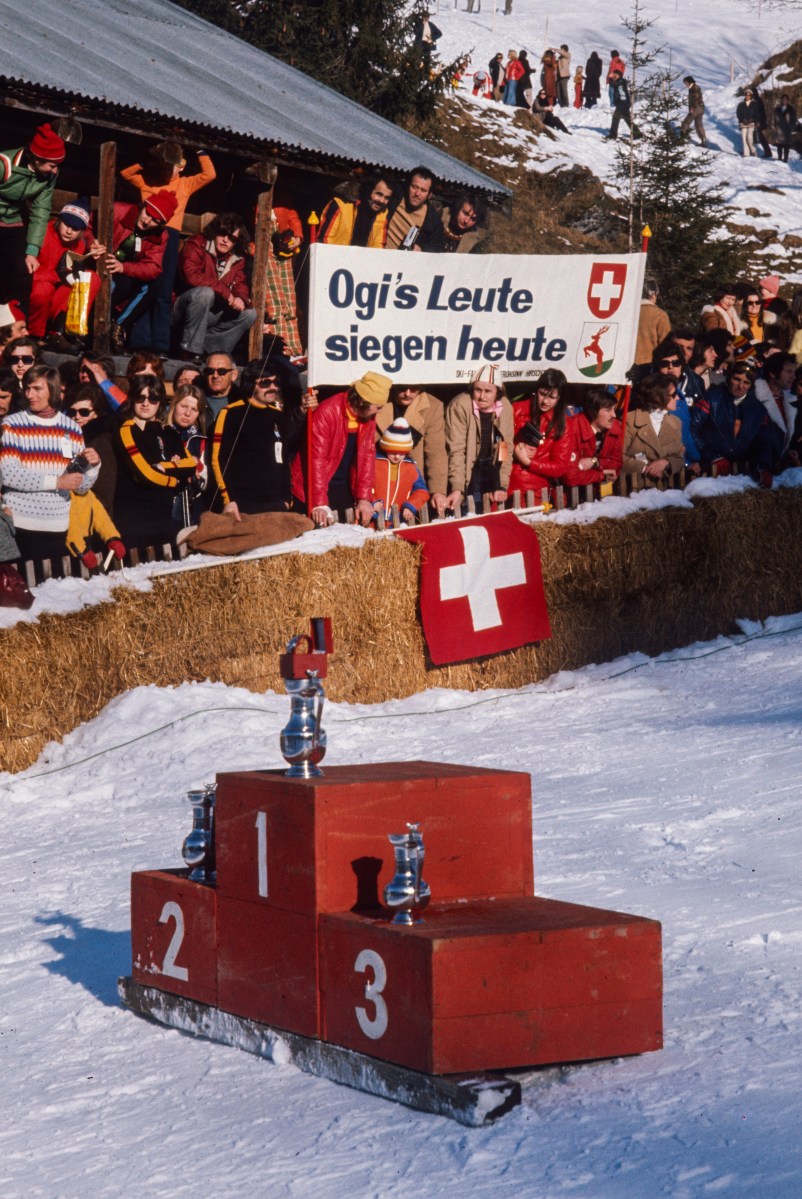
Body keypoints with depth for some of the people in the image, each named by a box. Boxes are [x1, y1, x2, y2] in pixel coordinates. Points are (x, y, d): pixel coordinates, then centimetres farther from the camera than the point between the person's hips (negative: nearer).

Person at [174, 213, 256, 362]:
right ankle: (191, 350, -28)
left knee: (249, 314, -5)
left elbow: (241, 285, 5)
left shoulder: (237, 258, 7)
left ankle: (208, 349, -9)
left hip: (209, 314, 7)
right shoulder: (196, 245, -14)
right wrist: (225, 292, -22)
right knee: (205, 292, -35)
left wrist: (241, 298, -21)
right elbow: (191, 275, -28)